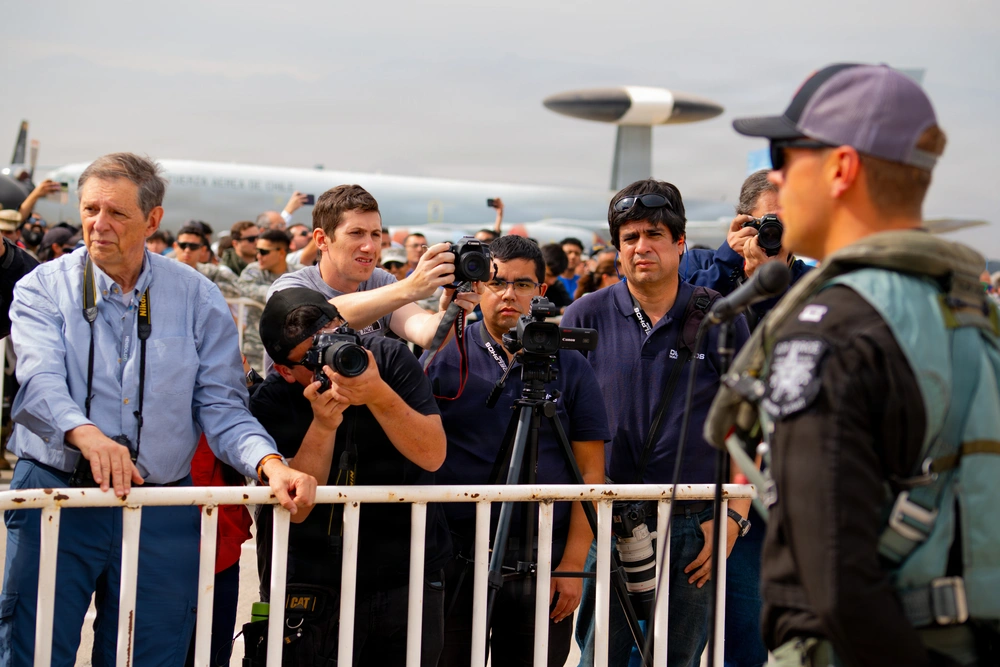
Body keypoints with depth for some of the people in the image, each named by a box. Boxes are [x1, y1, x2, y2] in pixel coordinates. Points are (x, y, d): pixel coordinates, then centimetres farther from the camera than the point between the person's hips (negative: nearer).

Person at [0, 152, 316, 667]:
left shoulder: (198, 299, 5)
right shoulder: (44, 287, 2)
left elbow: (222, 409, 2)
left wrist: (269, 464, -18)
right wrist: (85, 433, -37)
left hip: (161, 517, 1)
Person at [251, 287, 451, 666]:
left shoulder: (392, 360, -7)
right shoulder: (270, 403, -8)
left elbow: (433, 456, -15)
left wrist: (379, 397, -29)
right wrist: (323, 426, -27)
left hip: (408, 579, 1)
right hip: (311, 588, -1)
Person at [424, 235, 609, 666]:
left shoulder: (570, 368, 6)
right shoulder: (444, 357, 5)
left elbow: (591, 473, 3)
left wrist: (573, 564, -5)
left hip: (543, 562, 1)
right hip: (455, 554, 0)